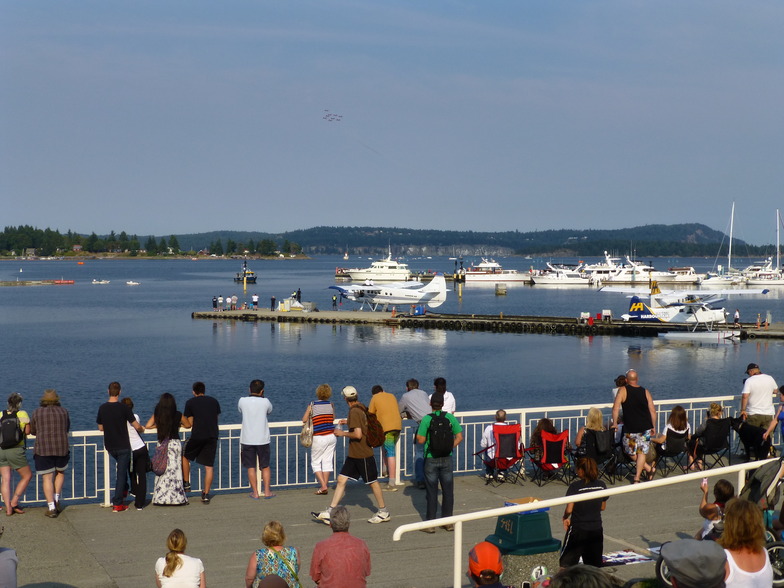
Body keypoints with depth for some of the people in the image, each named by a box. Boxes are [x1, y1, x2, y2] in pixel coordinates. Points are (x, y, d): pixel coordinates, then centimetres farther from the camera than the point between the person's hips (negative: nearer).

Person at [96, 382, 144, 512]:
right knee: (121, 472, 1)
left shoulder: (102, 408, -2)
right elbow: (136, 426, -12)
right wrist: (142, 429, 10)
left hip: (109, 446, 5)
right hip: (123, 446, -5)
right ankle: (117, 504, 0)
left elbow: (100, 427, 10)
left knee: (122, 468, 30)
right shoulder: (124, 407, -15)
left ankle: (123, 491, 33)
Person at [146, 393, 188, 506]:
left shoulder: (157, 415, 0)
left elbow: (147, 426, 1)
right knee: (175, 470, 1)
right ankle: (177, 497, 1)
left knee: (161, 471, 7)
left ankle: (160, 498, 7)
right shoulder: (178, 415, 0)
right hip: (175, 443, -1)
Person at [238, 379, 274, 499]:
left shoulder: (242, 401, -7)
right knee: (265, 467, 13)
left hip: (247, 440, 0)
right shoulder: (265, 402, -7)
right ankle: (267, 492, 14)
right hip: (263, 439, 0)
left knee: (251, 468, 6)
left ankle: (255, 493, 8)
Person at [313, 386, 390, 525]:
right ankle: (329, 512, 2)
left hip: (363, 455, -9)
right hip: (354, 454, 9)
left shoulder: (354, 412, -19)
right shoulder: (361, 408, 9)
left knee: (372, 482, 4)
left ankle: (384, 512, 17)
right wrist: (349, 423, 28)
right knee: (341, 480, 4)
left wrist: (343, 433, -11)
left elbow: (358, 434, -25)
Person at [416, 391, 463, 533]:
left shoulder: (427, 419, -12)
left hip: (431, 459, -2)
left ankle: (430, 523, 8)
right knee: (448, 490, 11)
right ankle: (448, 522, 17)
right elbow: (459, 437, -2)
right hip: (447, 458, 2)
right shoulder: (450, 417, -3)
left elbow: (421, 440, -11)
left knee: (431, 491, 5)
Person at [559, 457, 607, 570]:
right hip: (596, 529, 4)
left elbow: (569, 509, -14)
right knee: (595, 565, 14)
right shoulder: (601, 485, -1)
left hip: (577, 528, -4)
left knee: (566, 564, 4)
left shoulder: (575, 486, -14)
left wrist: (565, 518, 5)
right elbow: (603, 507, 10)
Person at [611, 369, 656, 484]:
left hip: (630, 429, -3)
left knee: (630, 451, 17)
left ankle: (647, 468, 17)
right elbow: (653, 411, 6)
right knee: (641, 452, 8)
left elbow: (616, 408, -12)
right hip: (645, 427, 3)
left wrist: (615, 423, -3)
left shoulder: (623, 390, -3)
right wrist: (653, 427, 15)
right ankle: (637, 478, 2)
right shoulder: (645, 392, 5)